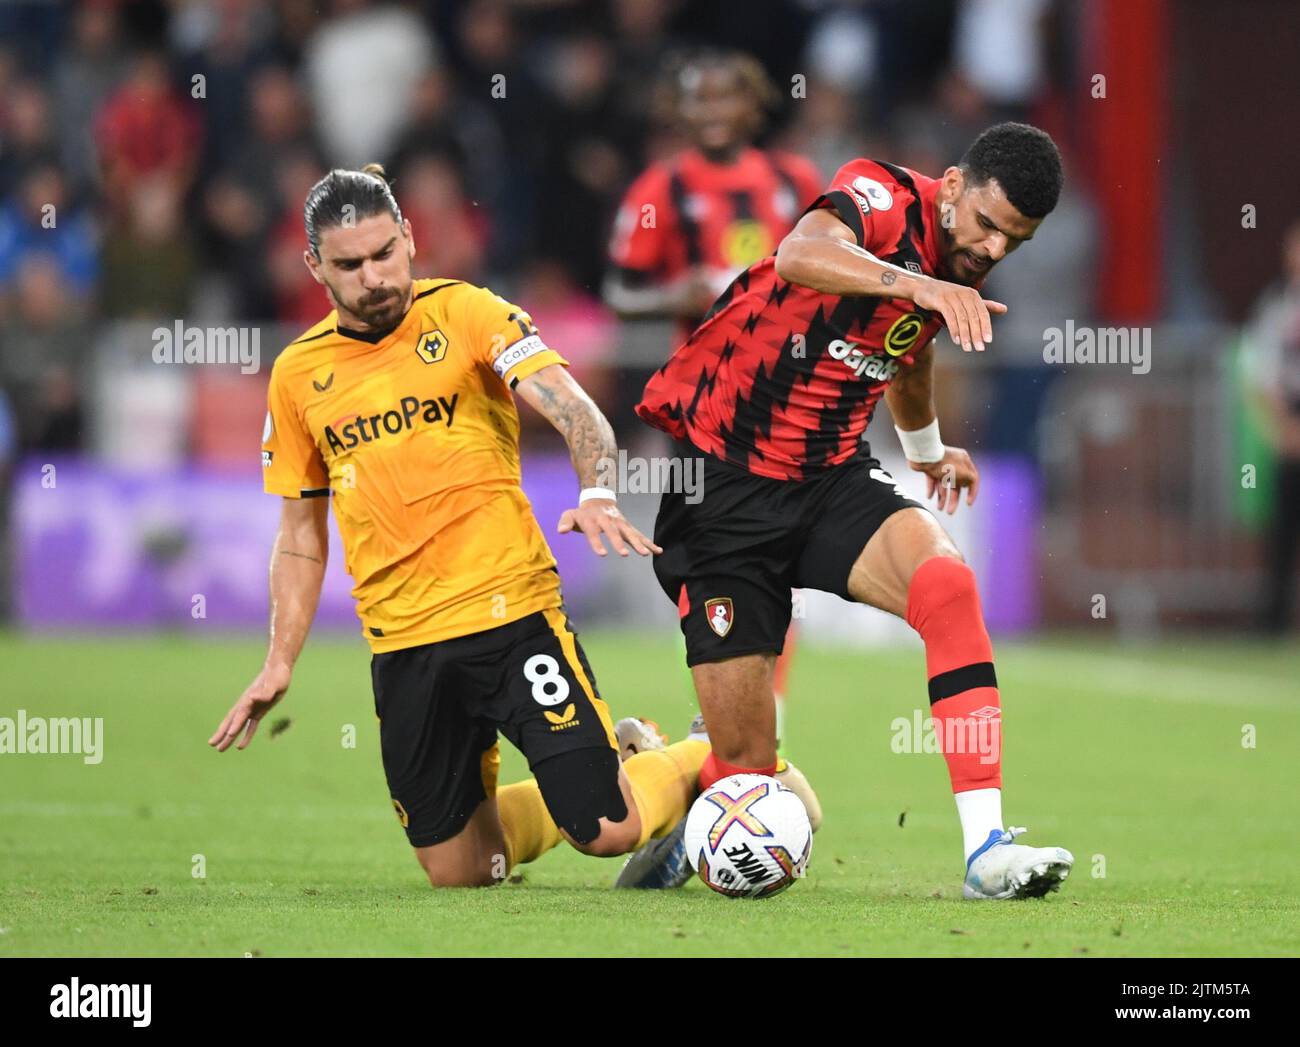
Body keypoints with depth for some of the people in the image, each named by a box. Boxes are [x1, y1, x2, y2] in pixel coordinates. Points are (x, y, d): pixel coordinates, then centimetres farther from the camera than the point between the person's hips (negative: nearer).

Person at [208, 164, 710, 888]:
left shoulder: (464, 314, -3)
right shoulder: (298, 374, 9)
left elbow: (571, 406, -16)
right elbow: (301, 534, 17)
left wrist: (597, 492, -36)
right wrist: (280, 663, 9)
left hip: (511, 611, -4)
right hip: (402, 646, 4)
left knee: (608, 831, -14)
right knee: (455, 871, 6)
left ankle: (698, 763, 22)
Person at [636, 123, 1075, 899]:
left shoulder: (962, 278, 5)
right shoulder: (881, 197, -16)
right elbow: (800, 257, -40)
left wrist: (927, 450, 46)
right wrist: (919, 285, -55)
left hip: (831, 478, 5)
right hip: (718, 477, -5)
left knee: (947, 584, -28)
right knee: (746, 763, -6)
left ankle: (987, 848, -30)